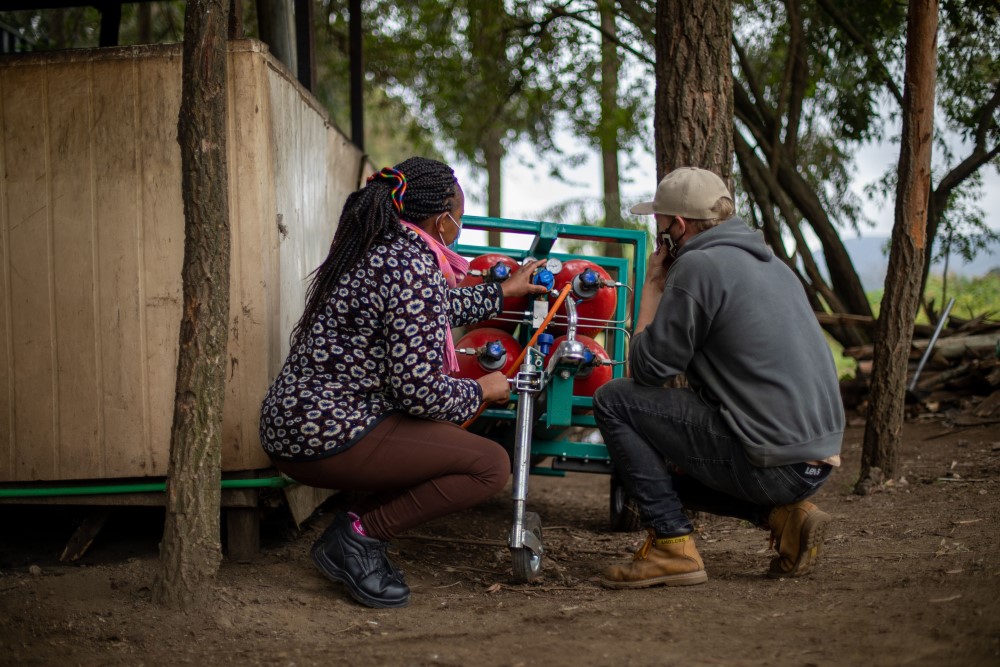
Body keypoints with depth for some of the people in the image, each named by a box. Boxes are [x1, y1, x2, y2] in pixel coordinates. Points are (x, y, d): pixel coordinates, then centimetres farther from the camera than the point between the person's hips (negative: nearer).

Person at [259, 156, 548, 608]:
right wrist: (481, 392, 0)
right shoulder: (414, 266, -16)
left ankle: (364, 528, 13)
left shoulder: (373, 248, 14)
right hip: (331, 439, -10)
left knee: (445, 430, 27)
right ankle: (358, 534, -7)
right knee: (491, 465, -9)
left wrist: (503, 291, 44)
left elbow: (429, 312, 33)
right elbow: (420, 390, -20)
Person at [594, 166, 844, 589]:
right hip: (818, 457, 9)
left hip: (771, 464, -9)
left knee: (613, 400, 0)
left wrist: (652, 286, 3)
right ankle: (786, 514, 11)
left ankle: (671, 546, -1)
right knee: (668, 462, 29)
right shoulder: (769, 263, 17)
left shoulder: (698, 266, -11)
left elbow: (647, 368, -8)